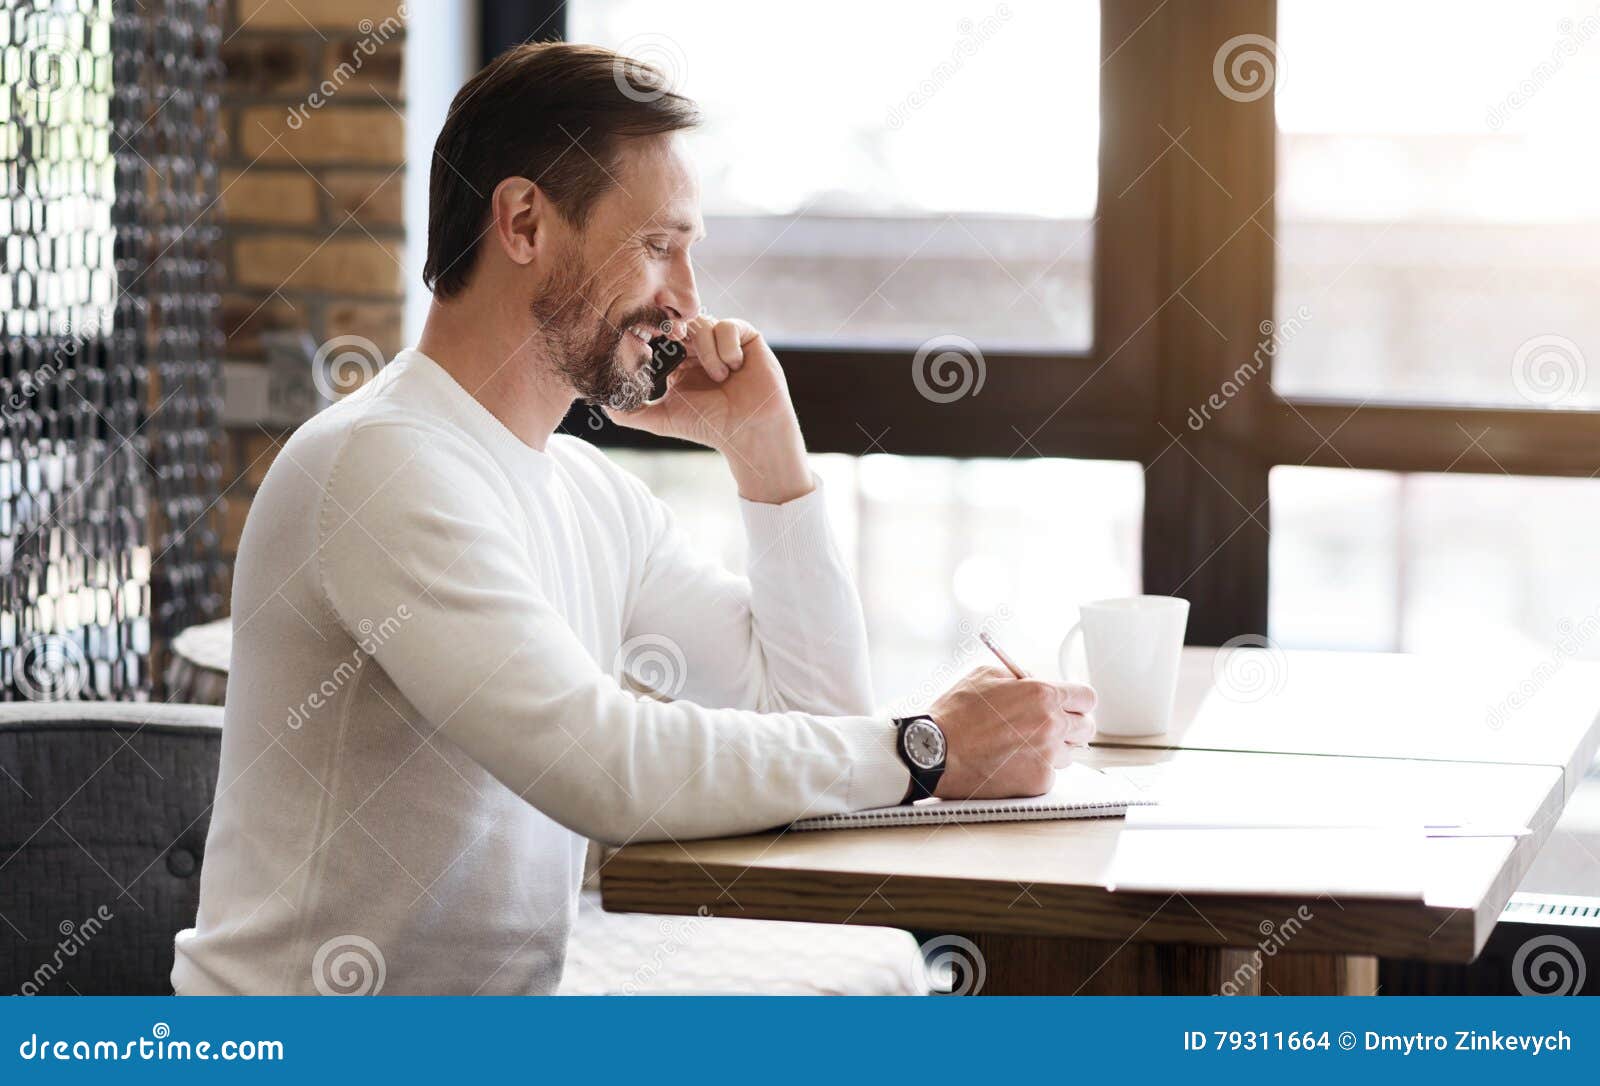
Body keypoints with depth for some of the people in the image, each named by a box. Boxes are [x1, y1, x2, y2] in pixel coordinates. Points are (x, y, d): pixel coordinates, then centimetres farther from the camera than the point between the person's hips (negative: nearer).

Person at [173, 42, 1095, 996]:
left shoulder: (597, 495, 11)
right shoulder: (383, 465, -17)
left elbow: (814, 702, 12)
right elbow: (605, 763, -26)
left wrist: (765, 446, 5)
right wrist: (927, 752, -20)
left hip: (507, 1011, 8)